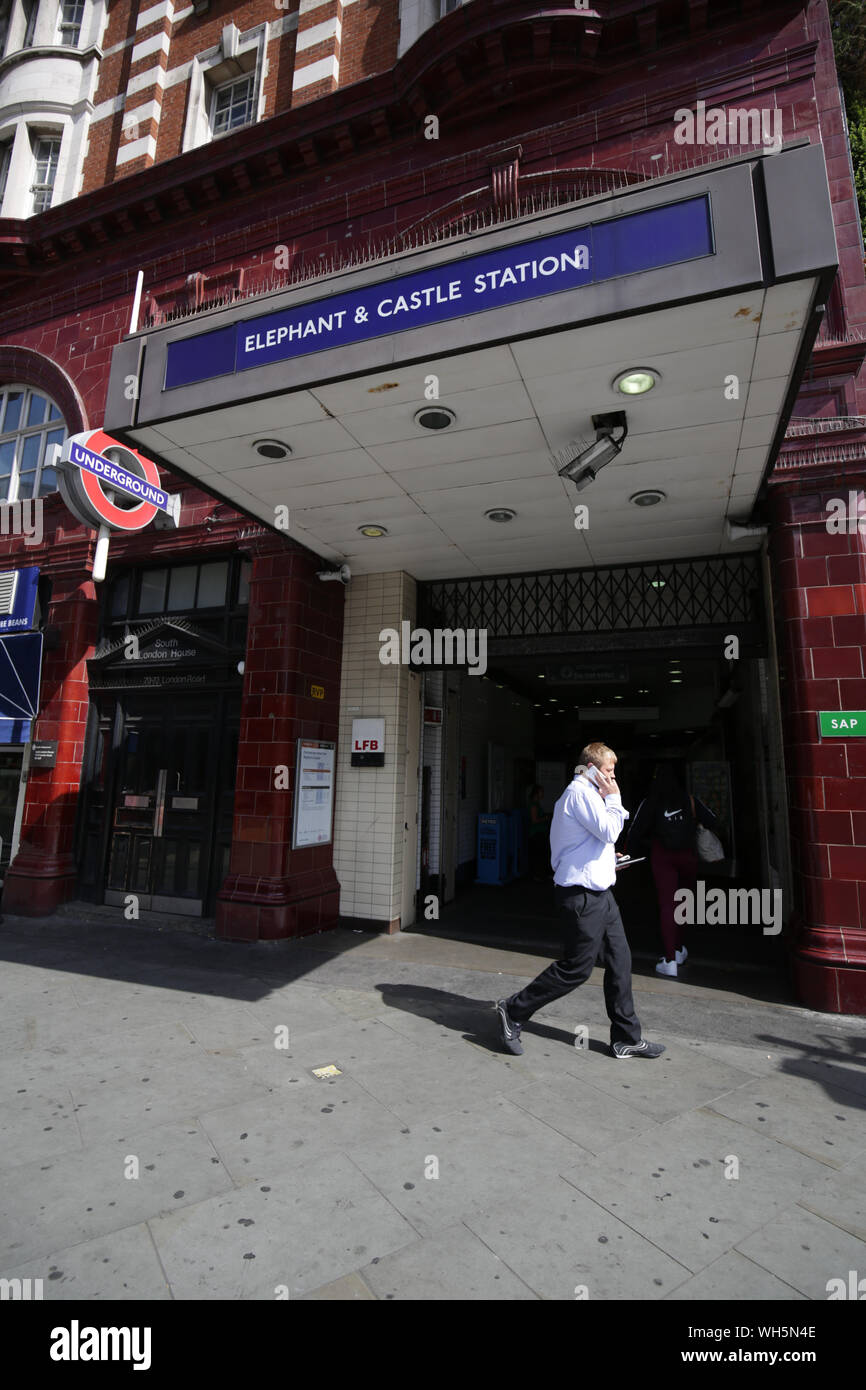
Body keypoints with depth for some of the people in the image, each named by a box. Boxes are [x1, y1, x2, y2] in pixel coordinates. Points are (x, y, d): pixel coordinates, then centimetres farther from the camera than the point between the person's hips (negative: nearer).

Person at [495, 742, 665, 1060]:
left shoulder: (586, 793, 19)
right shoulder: (580, 792, -15)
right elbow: (609, 831, -22)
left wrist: (606, 861, 16)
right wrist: (614, 798, -9)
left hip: (598, 894, 11)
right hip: (583, 896, -11)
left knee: (620, 961, 13)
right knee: (576, 968, -2)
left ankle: (626, 1038, 25)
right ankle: (514, 1011, 11)